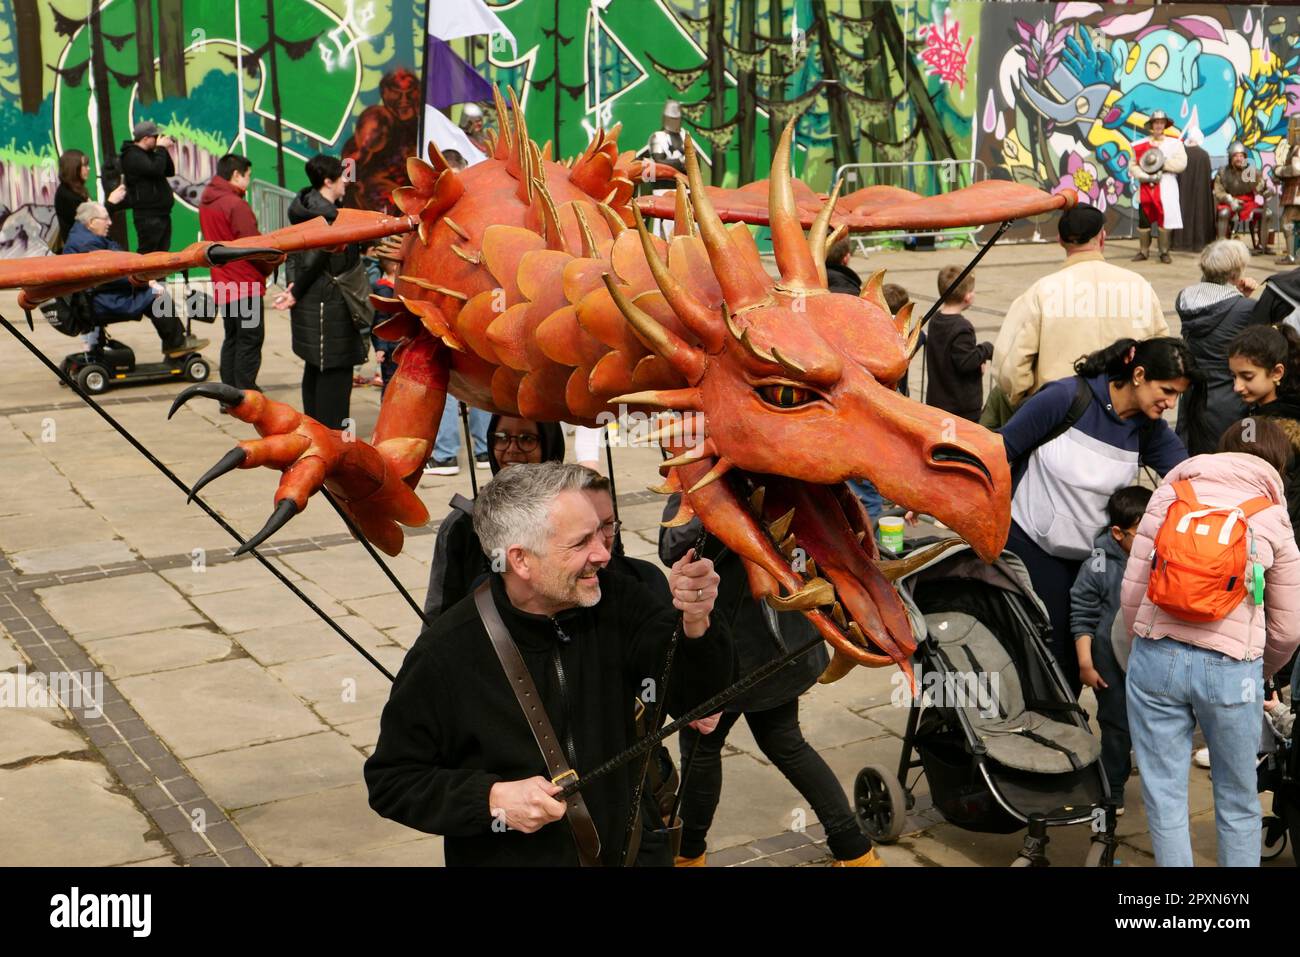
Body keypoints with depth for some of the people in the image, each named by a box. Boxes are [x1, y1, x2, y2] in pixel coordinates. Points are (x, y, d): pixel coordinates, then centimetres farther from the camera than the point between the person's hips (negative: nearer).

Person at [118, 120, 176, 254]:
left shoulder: (148, 153, 18)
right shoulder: (133, 156, -12)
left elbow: (170, 172, 19)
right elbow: (156, 170, -26)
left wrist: (165, 150, 7)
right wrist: (160, 148, -13)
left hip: (161, 213, 10)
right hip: (148, 216, -10)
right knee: (147, 253, -10)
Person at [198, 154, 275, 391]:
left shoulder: (206, 202, 10)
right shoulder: (236, 204, -17)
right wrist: (272, 264, 1)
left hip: (223, 284, 8)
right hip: (245, 284, -8)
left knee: (232, 339, 15)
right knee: (251, 340, -3)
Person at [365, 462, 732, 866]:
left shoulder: (617, 602, -11)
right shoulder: (447, 653, -21)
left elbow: (694, 698, -16)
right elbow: (389, 782, -14)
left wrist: (695, 623, -35)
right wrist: (493, 799, -26)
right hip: (501, 856, -4)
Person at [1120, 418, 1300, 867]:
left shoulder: (1170, 493, 10)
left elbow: (1132, 589, 3)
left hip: (1157, 657, 0)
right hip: (1231, 668, 0)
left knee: (1163, 796, 8)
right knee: (1238, 801, 14)